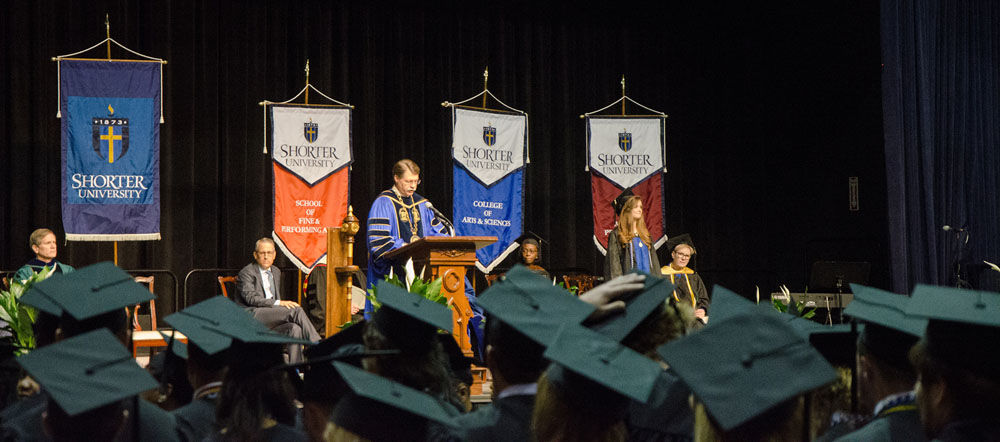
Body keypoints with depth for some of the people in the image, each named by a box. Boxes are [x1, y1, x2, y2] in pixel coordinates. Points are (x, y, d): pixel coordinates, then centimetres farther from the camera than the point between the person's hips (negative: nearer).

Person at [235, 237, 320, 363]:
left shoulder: (276, 272, 22)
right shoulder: (247, 273, -2)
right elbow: (251, 298, -15)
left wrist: (282, 303, 4)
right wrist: (278, 303, -22)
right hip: (252, 317, -7)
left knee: (295, 328, -27)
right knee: (297, 310, -24)